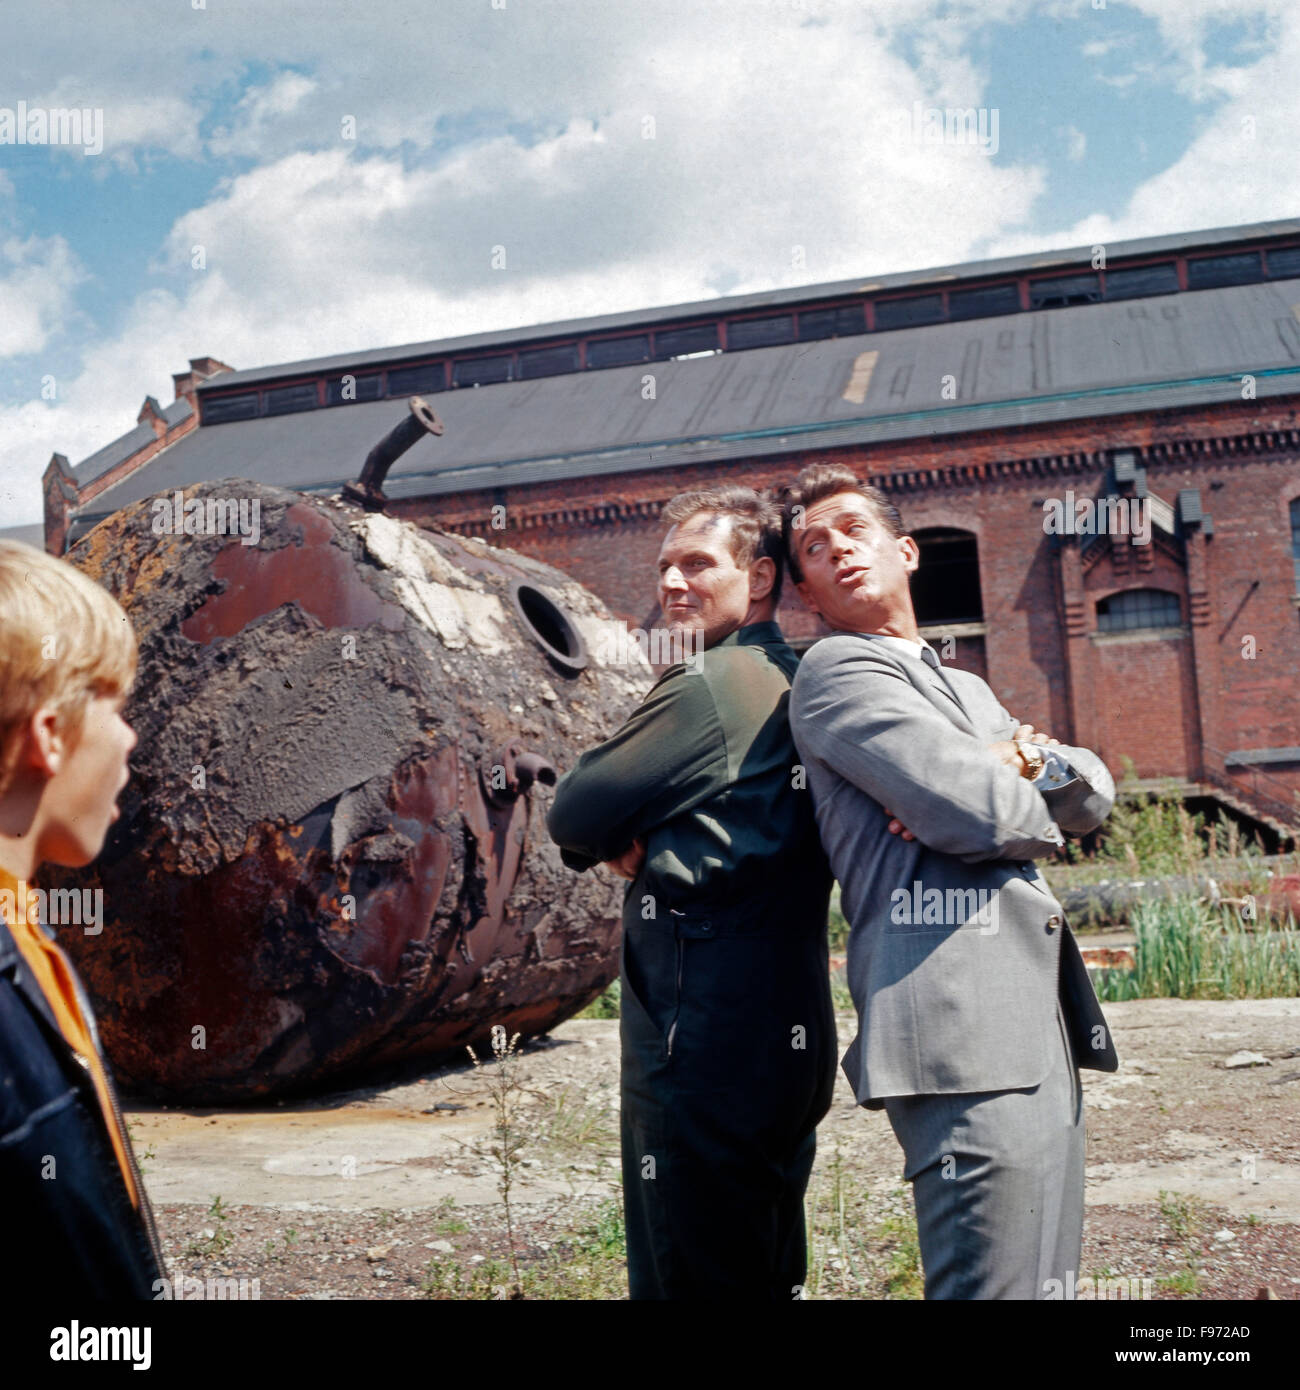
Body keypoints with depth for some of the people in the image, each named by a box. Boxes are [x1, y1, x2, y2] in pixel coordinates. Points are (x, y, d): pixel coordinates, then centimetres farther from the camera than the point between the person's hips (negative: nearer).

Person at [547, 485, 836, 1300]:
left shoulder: (712, 687, -14)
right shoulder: (794, 685, 14)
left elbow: (573, 817, -9)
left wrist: (614, 841, 9)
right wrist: (641, 845, 0)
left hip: (704, 1045, -9)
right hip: (789, 1040, 9)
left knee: (688, 1277, 0)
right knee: (767, 1278, 18)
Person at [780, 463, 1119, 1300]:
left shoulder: (968, 690, 27)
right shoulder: (838, 668, -1)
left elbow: (1095, 795, 15)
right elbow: (974, 817, -14)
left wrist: (1030, 759, -6)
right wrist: (1040, 806, 7)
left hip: (1041, 1031, 9)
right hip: (963, 1035, -9)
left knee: (1046, 1282, 14)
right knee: (997, 1285, -10)